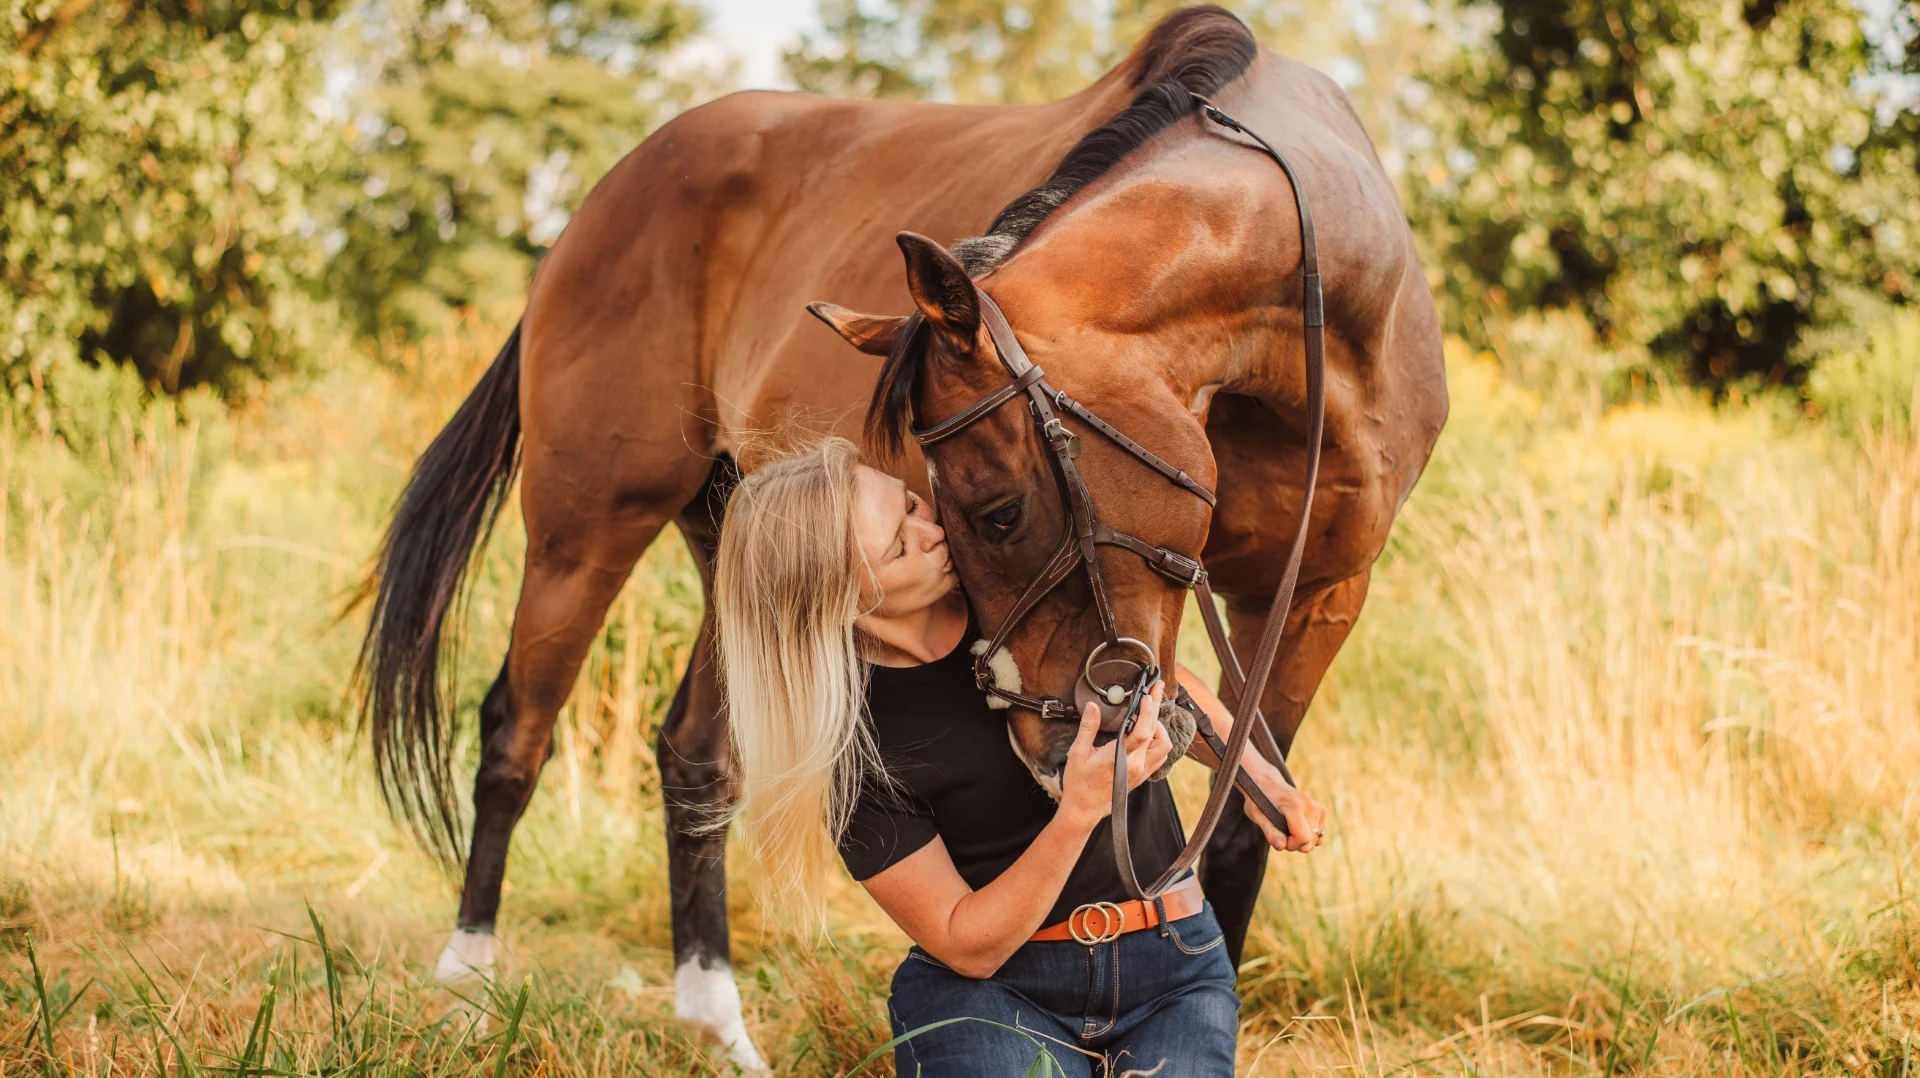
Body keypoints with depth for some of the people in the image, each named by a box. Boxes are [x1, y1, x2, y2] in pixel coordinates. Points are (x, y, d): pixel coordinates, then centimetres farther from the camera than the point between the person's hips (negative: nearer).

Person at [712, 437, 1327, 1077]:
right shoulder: (854, 748, -16)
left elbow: (1160, 678, 18)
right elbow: (967, 949, -14)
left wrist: (1259, 777, 4)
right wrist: (1081, 809, -26)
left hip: (1170, 972, 3)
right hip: (990, 993, -3)